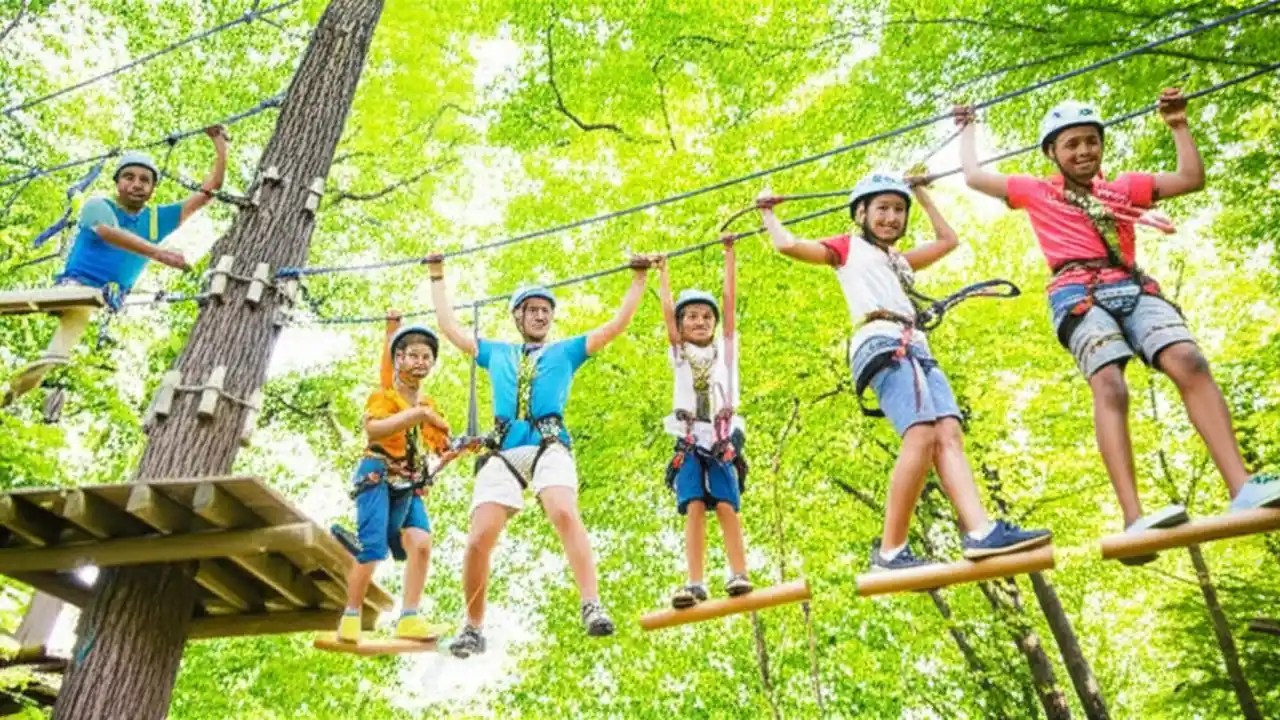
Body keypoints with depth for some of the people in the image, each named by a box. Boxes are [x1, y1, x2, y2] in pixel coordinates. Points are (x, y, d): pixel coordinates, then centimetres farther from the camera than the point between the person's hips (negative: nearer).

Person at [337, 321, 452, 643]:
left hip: (409, 485, 6)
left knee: (421, 542, -12)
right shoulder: (385, 393, -5)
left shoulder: (428, 403, 15)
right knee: (371, 547, -14)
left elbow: (440, 448, 17)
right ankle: (351, 617, 3)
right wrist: (418, 414, -32)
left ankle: (409, 618, -9)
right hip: (378, 477, -6)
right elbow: (372, 429, -27)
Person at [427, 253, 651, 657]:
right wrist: (437, 278, 42)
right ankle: (473, 629, 5)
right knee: (479, 540, -11)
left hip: (549, 446, -2)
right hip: (503, 452, 2)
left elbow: (616, 326, 22)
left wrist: (639, 279, 20)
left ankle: (592, 607, -37)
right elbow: (449, 328, 37)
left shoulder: (566, 351, 26)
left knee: (565, 515, -31)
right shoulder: (495, 353, 31)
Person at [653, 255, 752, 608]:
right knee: (694, 508, -11)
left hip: (722, 437, 0)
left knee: (726, 505, -12)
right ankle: (695, 583, -16)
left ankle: (739, 574, -14)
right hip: (690, 440, 0)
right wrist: (662, 270, 22)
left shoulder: (724, 348, 17)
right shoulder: (679, 353, 17)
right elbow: (667, 308, 14)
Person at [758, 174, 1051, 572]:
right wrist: (768, 212, 24)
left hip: (917, 348, 8)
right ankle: (890, 551, -24)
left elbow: (948, 240, 49)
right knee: (922, 434, -25)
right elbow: (788, 245, 8)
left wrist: (922, 196, 51)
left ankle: (982, 532, -27)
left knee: (949, 435, -13)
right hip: (881, 344, -8)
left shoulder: (899, 260, 37)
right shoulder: (848, 247, 18)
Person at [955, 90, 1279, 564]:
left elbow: (1192, 178, 29)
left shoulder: (1124, 187, 31)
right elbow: (973, 178, 28)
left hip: (1133, 288, 4)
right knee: (1109, 386, -28)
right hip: (1078, 294, -4)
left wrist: (1178, 125, 30)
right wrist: (968, 130, 41)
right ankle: (1134, 519, -42)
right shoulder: (1037, 192, 24)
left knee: (1190, 364, -25)